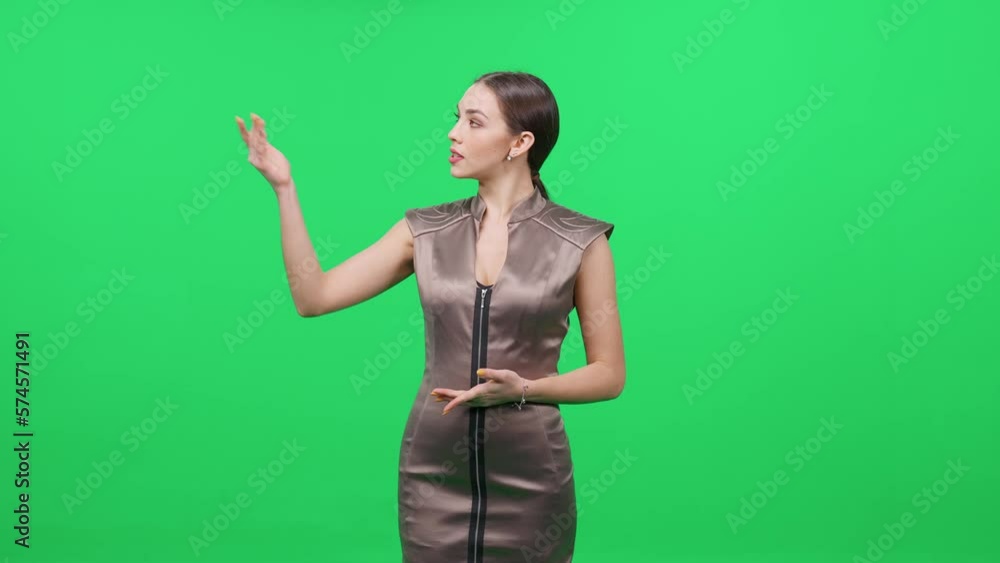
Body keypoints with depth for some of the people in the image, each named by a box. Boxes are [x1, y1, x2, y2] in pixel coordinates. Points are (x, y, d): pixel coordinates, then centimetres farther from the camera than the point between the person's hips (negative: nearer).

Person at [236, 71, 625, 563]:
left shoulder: (579, 242, -6)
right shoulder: (426, 231, 3)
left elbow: (609, 374, -3)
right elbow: (313, 297, 0)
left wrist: (523, 389, -18)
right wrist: (284, 187, -5)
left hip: (529, 477, -2)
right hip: (433, 472, 3)